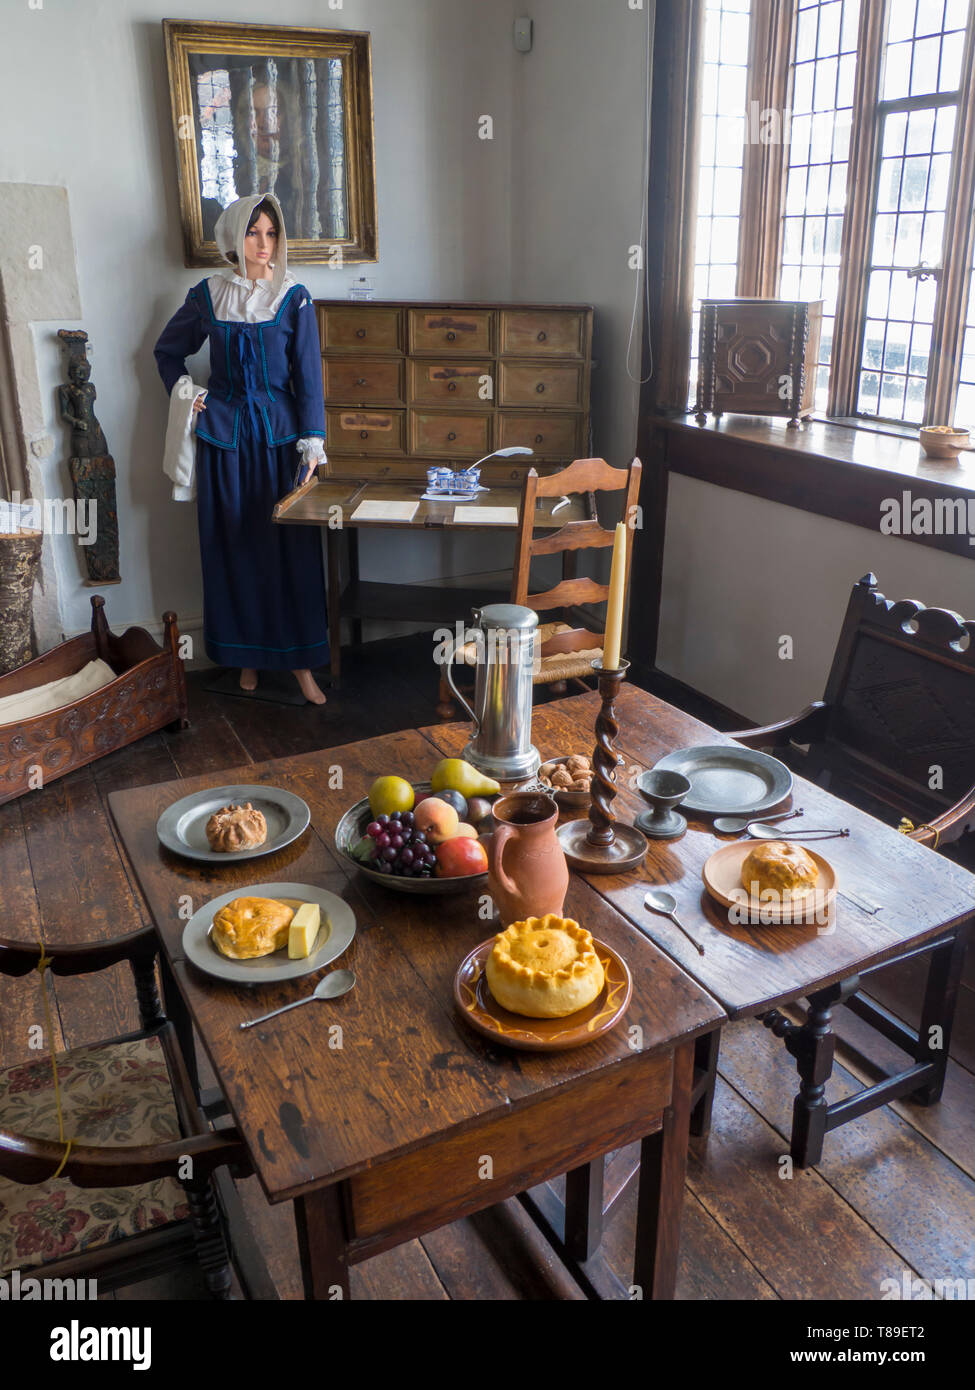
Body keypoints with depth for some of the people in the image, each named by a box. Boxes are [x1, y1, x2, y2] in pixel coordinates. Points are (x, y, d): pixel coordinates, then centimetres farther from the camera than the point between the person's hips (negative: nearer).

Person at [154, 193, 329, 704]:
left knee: (291, 545, -2)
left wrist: (312, 445, -9)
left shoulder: (293, 297, -2)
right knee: (233, 544, 6)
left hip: (278, 432, -2)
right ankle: (247, 653, 20)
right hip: (223, 434, 2)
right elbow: (168, 350, 18)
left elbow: (308, 374, -4)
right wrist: (185, 394, 3)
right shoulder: (207, 295, 3)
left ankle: (299, 659, 7)